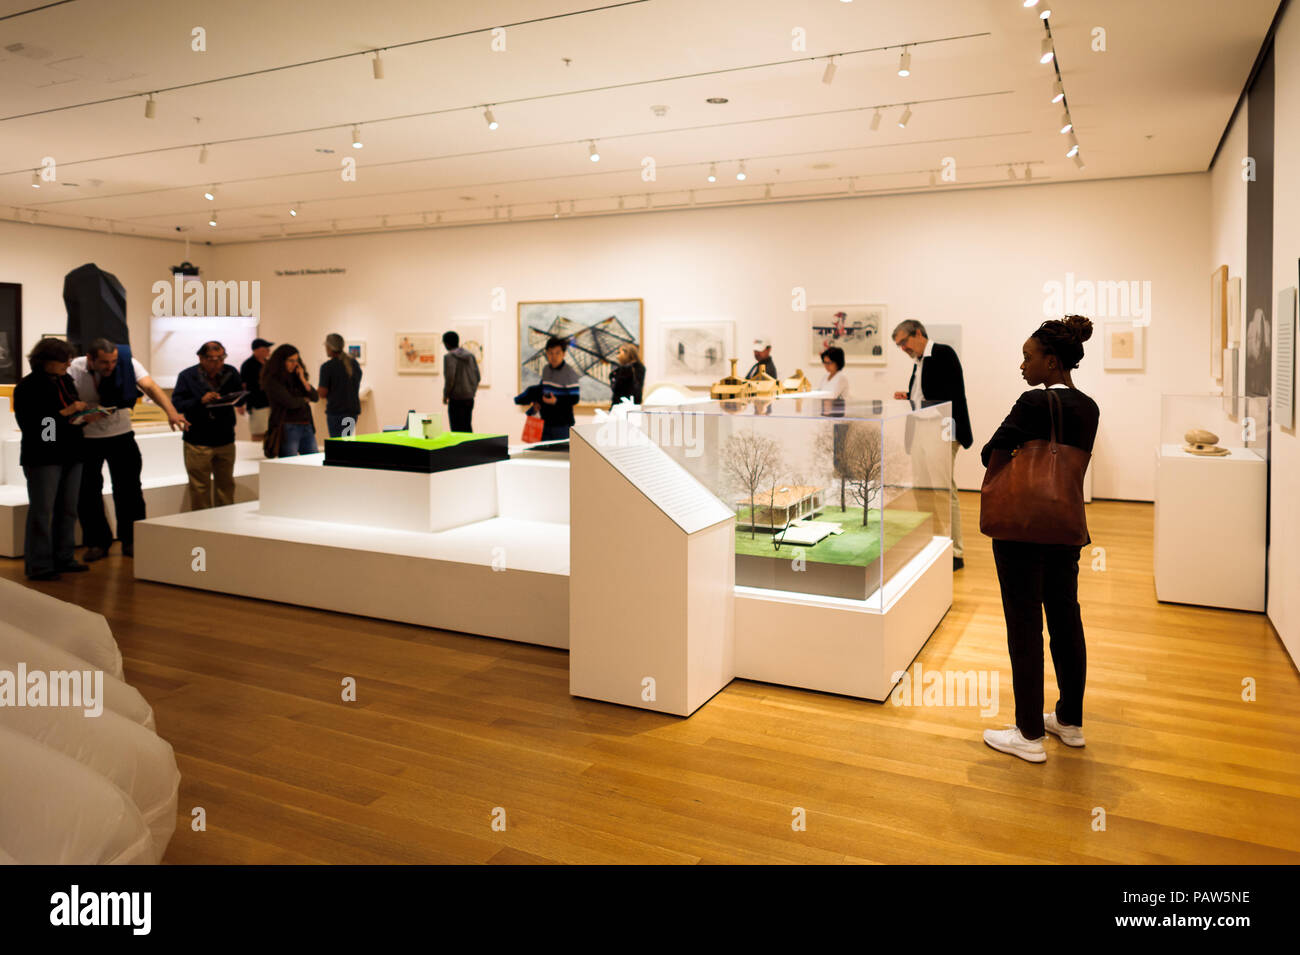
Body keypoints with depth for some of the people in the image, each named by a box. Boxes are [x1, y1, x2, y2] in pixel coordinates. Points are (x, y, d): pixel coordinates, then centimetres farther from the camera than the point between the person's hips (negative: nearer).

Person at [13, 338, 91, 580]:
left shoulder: (66, 381, 12)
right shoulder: (27, 387, -9)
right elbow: (28, 424, -16)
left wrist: (84, 415, -1)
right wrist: (65, 413, -20)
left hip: (71, 455, 7)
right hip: (43, 458, -7)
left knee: (67, 509, 11)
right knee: (41, 511, -3)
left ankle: (64, 559, 20)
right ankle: (38, 566, 3)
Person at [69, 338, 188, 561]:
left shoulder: (127, 362, -17)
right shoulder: (74, 370, -15)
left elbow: (150, 386, -30)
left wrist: (171, 412, -47)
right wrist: (84, 416, -33)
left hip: (120, 434, 0)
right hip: (86, 440, 0)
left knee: (129, 488, 1)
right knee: (88, 492, 3)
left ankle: (131, 541, 13)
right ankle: (97, 542, 17)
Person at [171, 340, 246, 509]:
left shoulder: (230, 373, 4)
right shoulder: (187, 376, -3)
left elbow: (241, 400, 9)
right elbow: (176, 404, -10)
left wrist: (242, 393, -14)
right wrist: (201, 401, -23)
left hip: (226, 440, 3)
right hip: (197, 443, -3)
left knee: (226, 485, 13)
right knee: (200, 487, 2)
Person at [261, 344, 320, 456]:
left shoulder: (295, 377, 14)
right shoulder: (272, 381, -6)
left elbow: (315, 397, 8)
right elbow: (290, 402, -15)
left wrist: (303, 380, -3)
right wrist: (304, 400, 5)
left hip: (307, 427, 6)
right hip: (287, 429, -6)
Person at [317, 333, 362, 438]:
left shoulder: (327, 367, -11)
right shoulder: (354, 363, 7)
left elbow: (322, 393, -9)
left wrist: (317, 389, 11)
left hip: (336, 411, -6)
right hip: (353, 410, 6)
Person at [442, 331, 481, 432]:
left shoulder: (449, 357, -9)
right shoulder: (470, 355, 11)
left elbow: (449, 378, -16)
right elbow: (477, 376, 12)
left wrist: (445, 395, -4)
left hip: (456, 398, -7)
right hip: (469, 398, 7)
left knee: (457, 429, -5)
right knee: (467, 428, 13)